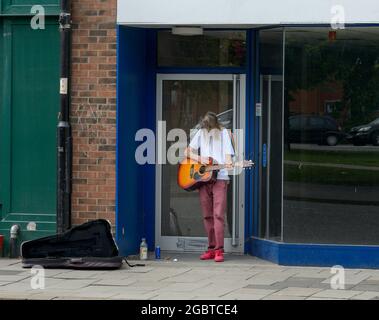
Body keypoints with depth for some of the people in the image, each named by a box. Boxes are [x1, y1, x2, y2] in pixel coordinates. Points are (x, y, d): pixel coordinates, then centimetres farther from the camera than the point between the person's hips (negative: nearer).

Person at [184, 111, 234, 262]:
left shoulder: (223, 133, 4)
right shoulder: (201, 133, 10)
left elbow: (228, 154, 0)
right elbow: (187, 152, 10)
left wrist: (228, 163, -22)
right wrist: (200, 159, -8)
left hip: (220, 178, -3)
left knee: (218, 214, -10)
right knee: (207, 215, 4)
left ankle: (219, 250, -12)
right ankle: (212, 248, 10)